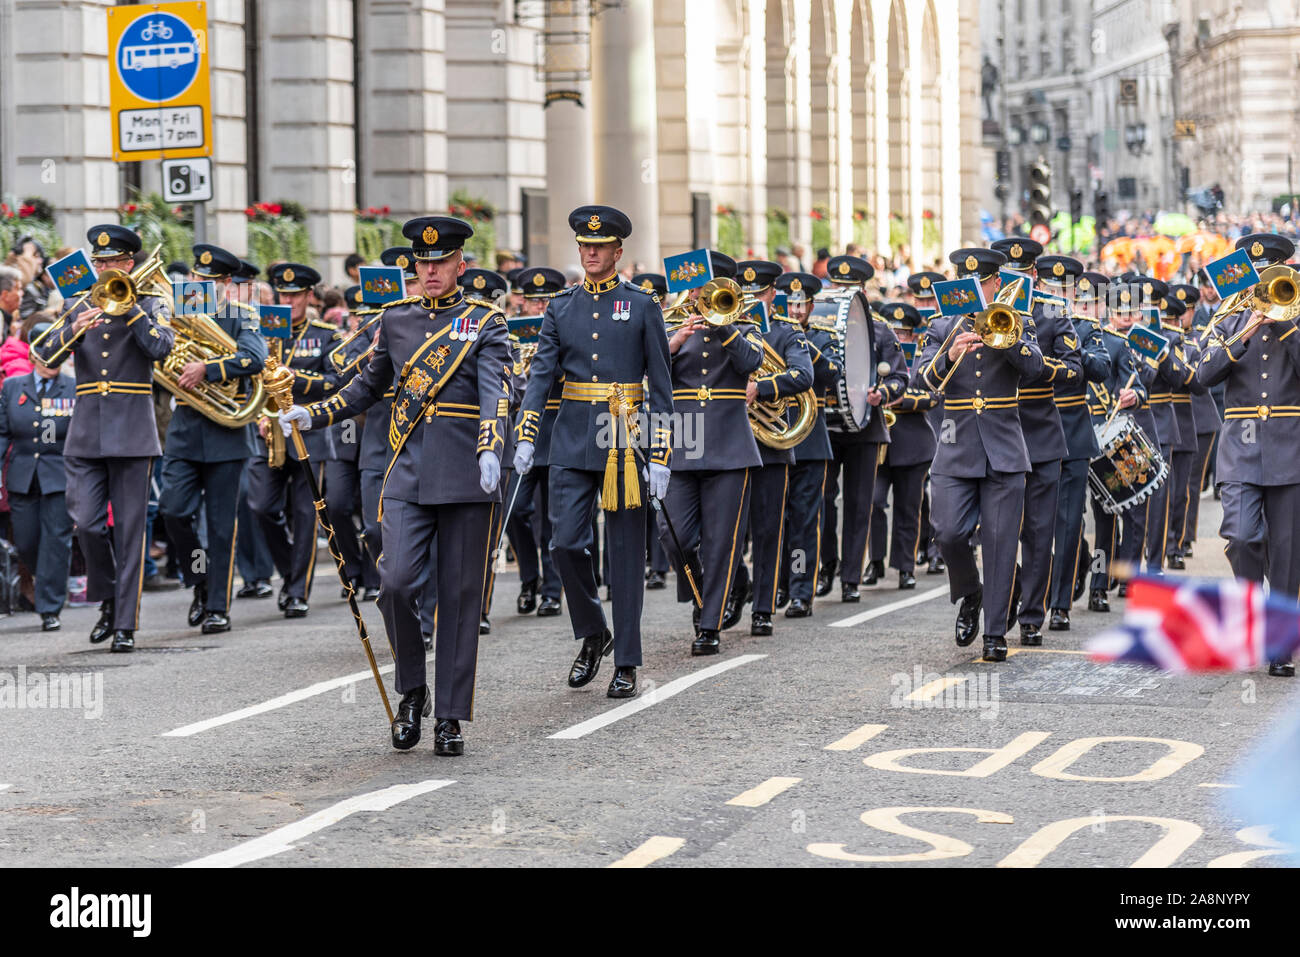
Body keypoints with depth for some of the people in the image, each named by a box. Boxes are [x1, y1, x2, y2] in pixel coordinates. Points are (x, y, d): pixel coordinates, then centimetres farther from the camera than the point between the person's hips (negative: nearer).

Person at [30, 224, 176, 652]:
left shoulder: (150, 304, 6)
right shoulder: (79, 308, 14)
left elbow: (161, 347, -12)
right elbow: (44, 357, 1)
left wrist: (129, 306, -12)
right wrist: (73, 330, -17)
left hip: (133, 432, -3)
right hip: (86, 434, 3)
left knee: (129, 529, -3)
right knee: (87, 523, -5)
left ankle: (125, 625, 0)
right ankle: (108, 600, 19)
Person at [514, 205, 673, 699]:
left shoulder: (642, 306, 1)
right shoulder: (561, 308, 9)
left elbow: (660, 384, 0)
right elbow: (542, 373, 2)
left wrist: (660, 456, -6)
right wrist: (526, 437, -11)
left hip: (626, 440, -2)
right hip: (572, 439, 2)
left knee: (625, 551, 1)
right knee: (565, 542, -4)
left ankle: (626, 664, 7)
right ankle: (592, 635, 20)